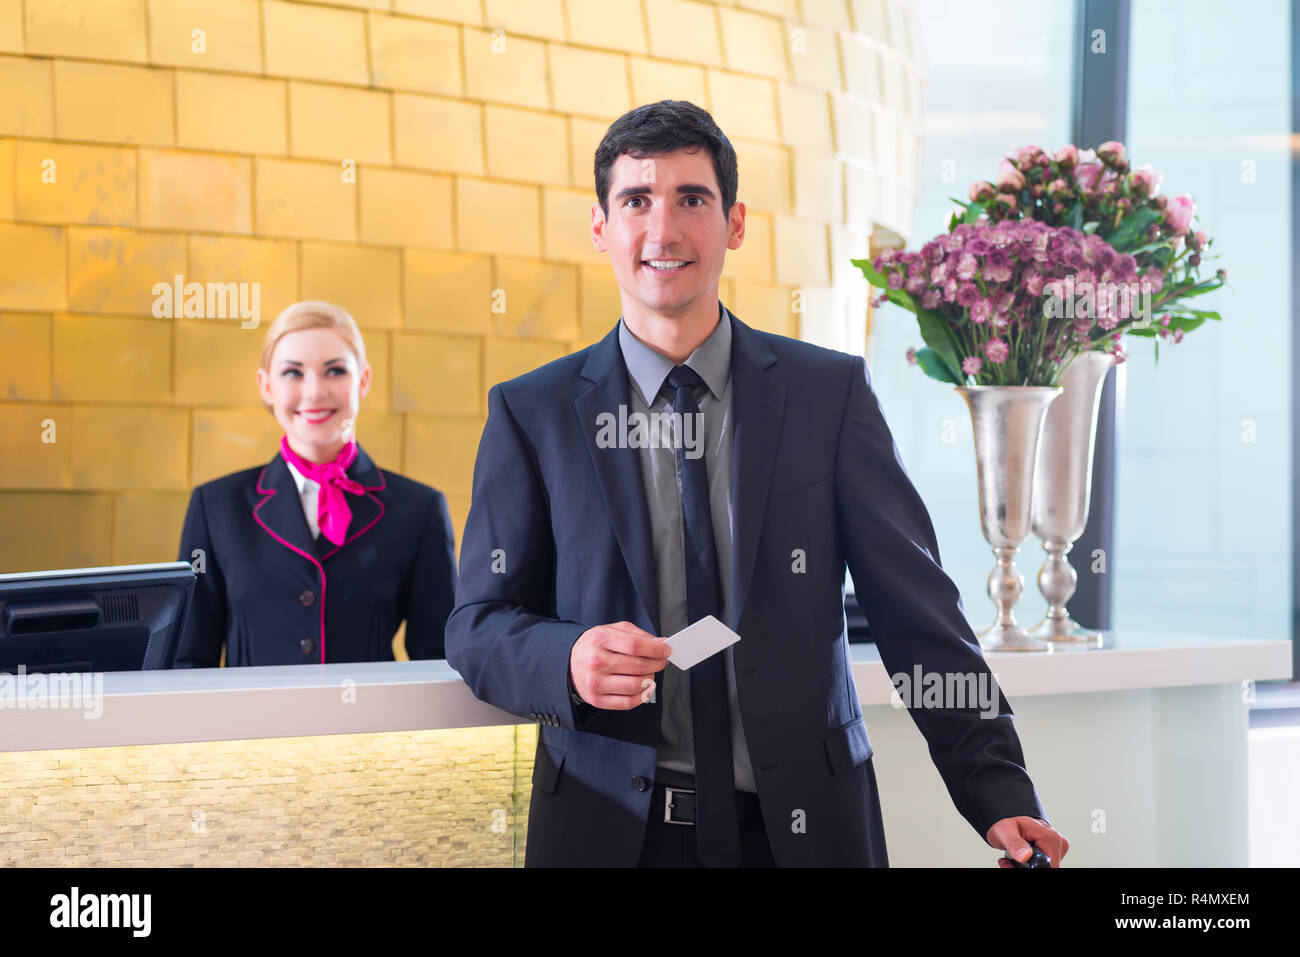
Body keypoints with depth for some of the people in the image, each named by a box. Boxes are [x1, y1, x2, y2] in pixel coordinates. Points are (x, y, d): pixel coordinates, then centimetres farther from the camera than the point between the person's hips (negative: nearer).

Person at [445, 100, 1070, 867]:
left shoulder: (831, 393, 1)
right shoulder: (532, 414, 2)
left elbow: (919, 613, 0)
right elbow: (479, 625, 2)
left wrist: (999, 793, -8)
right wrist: (569, 662, -20)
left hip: (804, 828, 0)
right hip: (612, 829, 0)